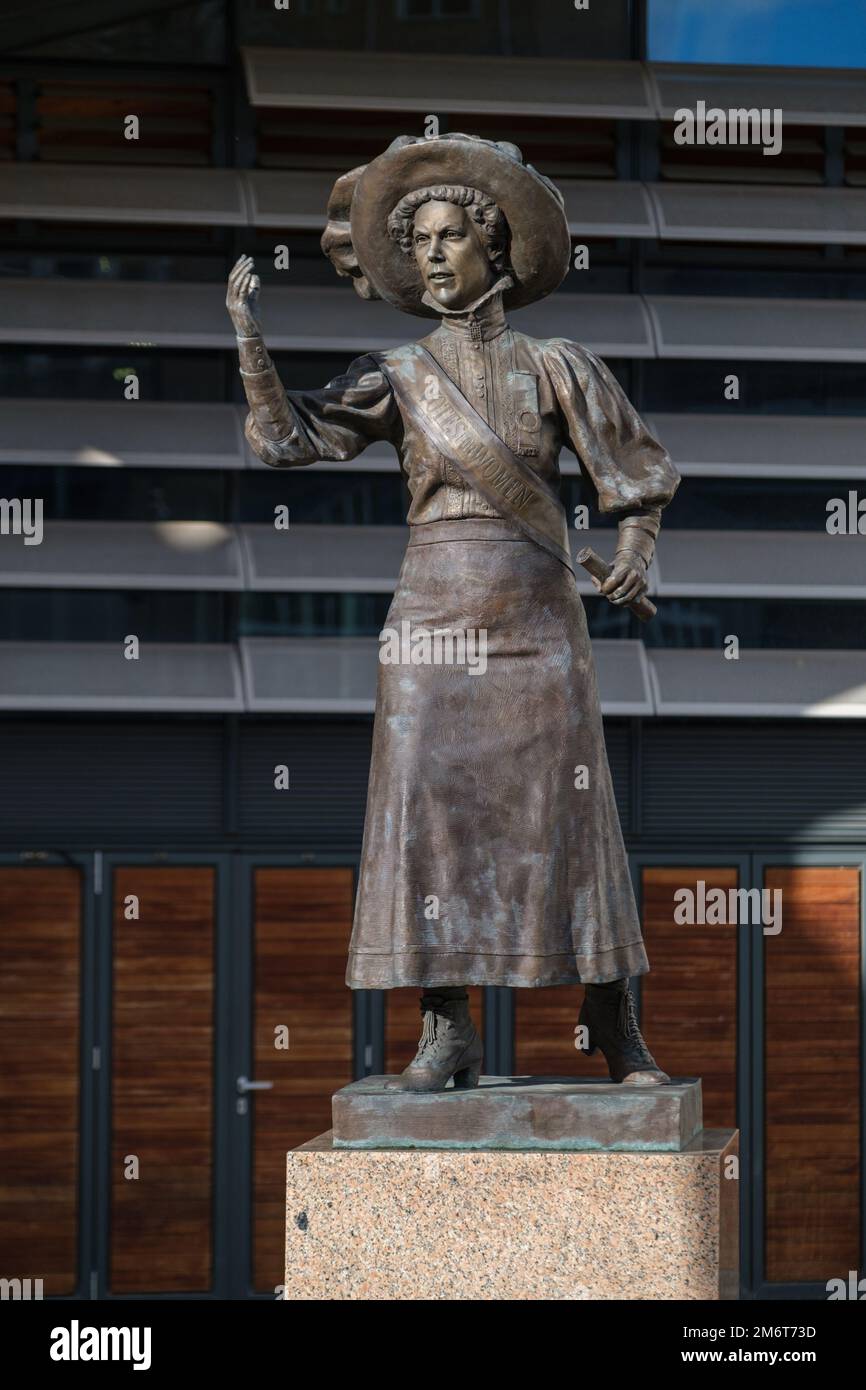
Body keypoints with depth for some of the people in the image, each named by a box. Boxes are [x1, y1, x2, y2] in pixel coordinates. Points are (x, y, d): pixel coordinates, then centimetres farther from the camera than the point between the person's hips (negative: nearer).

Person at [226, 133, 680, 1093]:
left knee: (568, 816, -3)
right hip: (433, 619, 1)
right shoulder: (396, 379, 7)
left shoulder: (556, 368, 6)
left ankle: (618, 1037, 4)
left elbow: (636, 477, 11)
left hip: (538, 623, -1)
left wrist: (635, 554, -7)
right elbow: (285, 439, -3)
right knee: (428, 814, -6)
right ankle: (447, 1034, -2)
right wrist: (249, 336, -14)